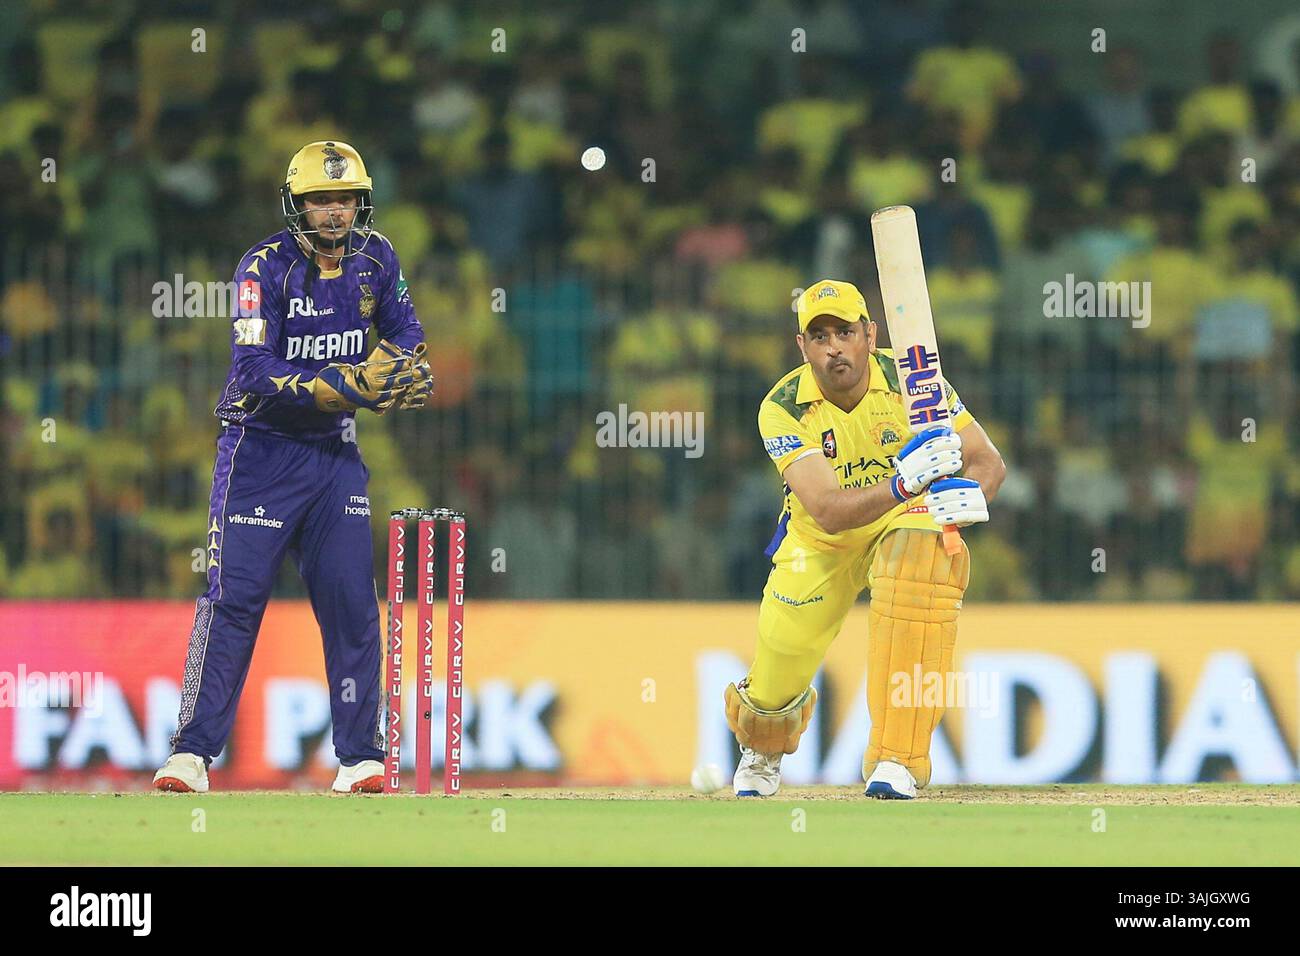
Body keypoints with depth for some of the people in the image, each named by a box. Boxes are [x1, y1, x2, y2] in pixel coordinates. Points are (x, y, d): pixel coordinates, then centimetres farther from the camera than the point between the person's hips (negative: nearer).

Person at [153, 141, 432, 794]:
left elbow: (405, 331, 12)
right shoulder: (266, 267, -15)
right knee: (234, 597, -9)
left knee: (352, 602, -1)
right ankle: (192, 752, -6)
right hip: (260, 447, -4)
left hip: (334, 451, 4)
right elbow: (256, 373, -23)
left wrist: (397, 368, -12)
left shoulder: (375, 258, 0)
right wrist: (346, 387, -32)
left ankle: (359, 758, 5)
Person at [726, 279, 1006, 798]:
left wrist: (970, 495, -42)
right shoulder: (784, 409, -23)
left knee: (921, 557, -36)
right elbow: (827, 511, -35)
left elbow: (989, 460, -18)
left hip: (905, 523, -1)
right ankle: (762, 749, 43)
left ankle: (897, 762, -33)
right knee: (776, 686, -3)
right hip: (819, 544, 1)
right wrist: (902, 484, -52)